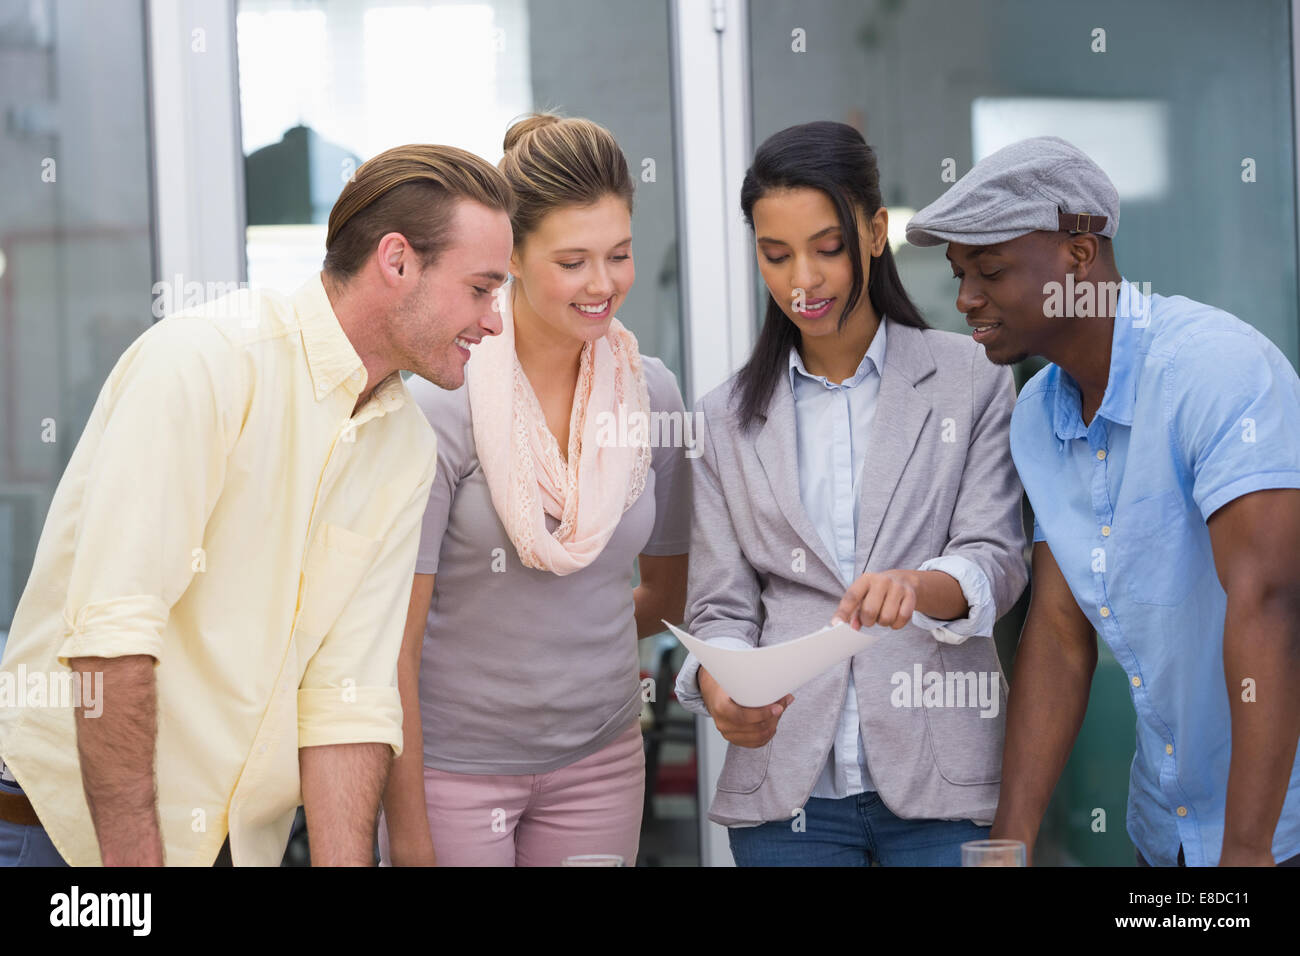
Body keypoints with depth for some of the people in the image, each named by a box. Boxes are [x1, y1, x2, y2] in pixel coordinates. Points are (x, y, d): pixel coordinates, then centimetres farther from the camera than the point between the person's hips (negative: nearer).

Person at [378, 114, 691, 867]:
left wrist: (568, 651, 9)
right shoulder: (443, 403, -14)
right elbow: (395, 641, -13)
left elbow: (669, 592, 16)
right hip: (453, 764, -4)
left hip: (601, 757, 4)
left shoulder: (652, 396, 1)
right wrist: (408, 828, -13)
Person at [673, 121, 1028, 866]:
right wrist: (719, 681, -15)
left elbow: (996, 560, -4)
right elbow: (722, 605, 8)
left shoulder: (971, 379, 5)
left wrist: (917, 587, -26)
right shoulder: (729, 420, 11)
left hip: (940, 780, -2)